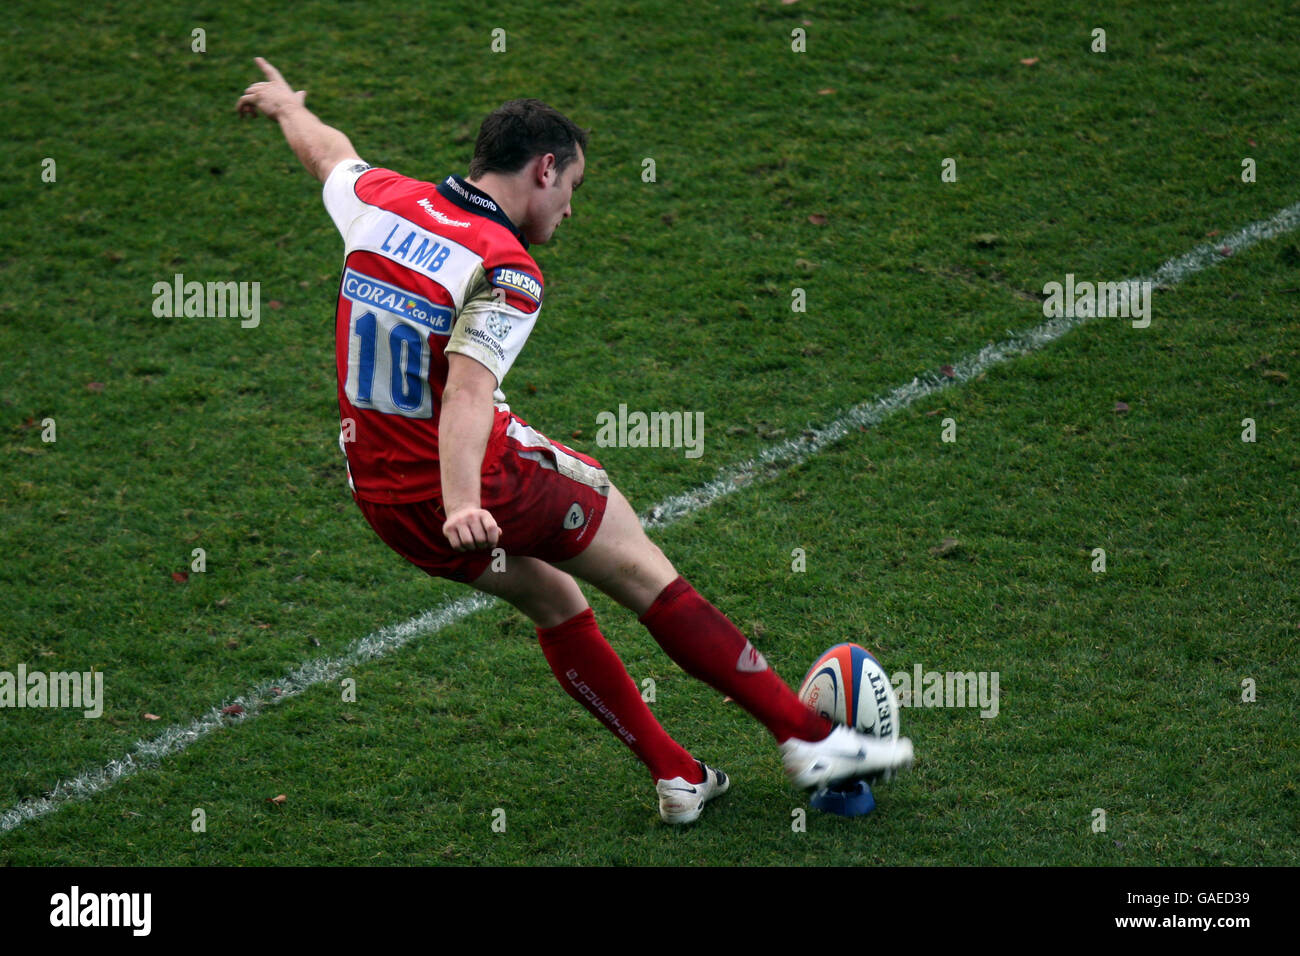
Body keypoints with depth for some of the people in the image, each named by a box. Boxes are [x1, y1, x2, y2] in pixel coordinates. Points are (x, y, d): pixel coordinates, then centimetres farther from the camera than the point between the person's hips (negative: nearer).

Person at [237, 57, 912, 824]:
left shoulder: (379, 203, 1)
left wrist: (285, 104, 47)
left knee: (551, 600, 22)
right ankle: (809, 739, 7)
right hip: (488, 479, -8)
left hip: (381, 495, 8)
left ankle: (677, 775, 26)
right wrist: (462, 505, -48)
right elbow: (468, 392, -36)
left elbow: (328, 151, 25)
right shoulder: (507, 272, -20)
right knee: (642, 571, 5)